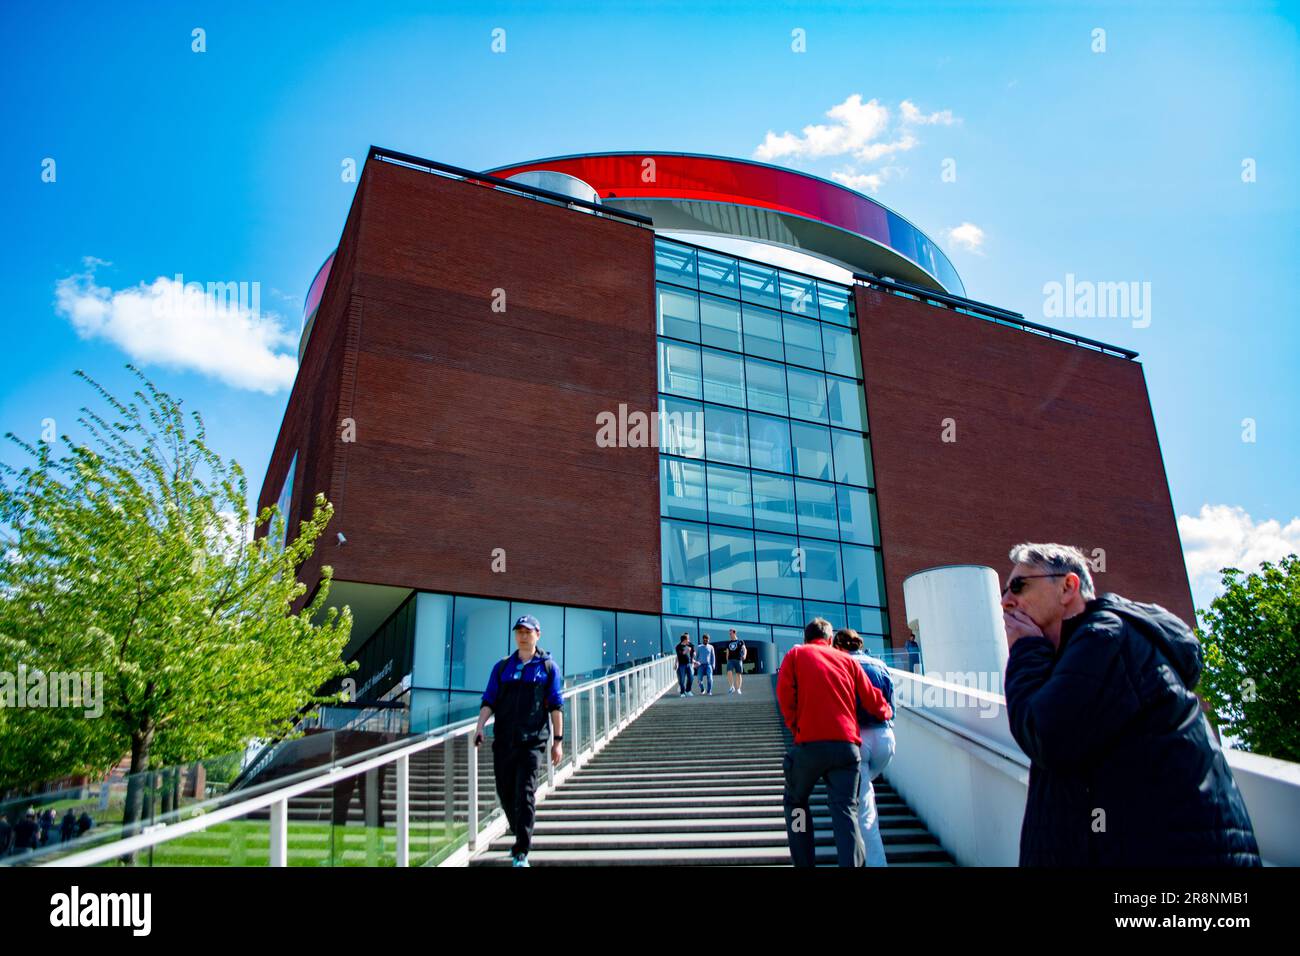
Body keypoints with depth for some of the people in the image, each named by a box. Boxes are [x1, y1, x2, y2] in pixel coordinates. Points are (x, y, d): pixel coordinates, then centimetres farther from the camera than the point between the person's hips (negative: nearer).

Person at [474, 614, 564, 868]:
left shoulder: (548, 667, 6)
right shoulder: (502, 667, 13)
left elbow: (556, 706, 4)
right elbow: (489, 701, 8)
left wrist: (558, 740, -1)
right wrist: (480, 727, -8)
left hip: (532, 741, -3)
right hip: (503, 741, 3)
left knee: (525, 795, -10)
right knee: (505, 793, 9)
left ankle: (521, 854, -7)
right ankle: (521, 838, 31)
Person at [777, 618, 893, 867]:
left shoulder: (795, 655, 12)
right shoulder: (847, 660, 16)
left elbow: (784, 693, -2)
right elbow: (872, 700, 14)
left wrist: (795, 727, 8)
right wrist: (886, 713, 34)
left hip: (809, 743, -1)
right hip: (847, 744, 1)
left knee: (795, 802, 18)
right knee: (846, 810, 0)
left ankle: (804, 862, 13)